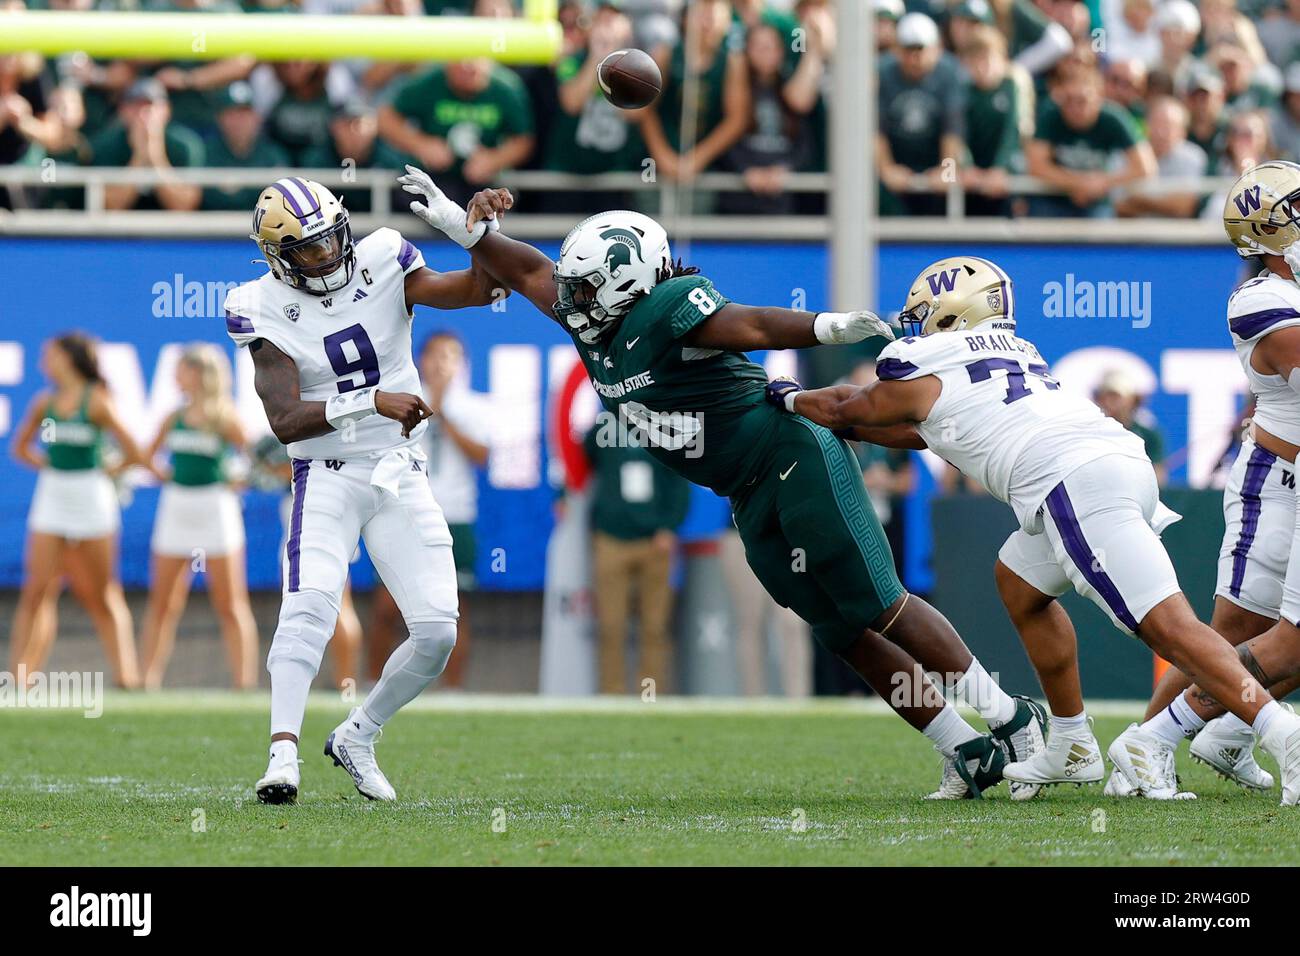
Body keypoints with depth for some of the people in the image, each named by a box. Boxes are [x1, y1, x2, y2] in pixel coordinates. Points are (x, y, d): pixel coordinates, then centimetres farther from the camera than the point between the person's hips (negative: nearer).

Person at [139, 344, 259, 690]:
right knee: (162, 601, 4)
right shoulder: (175, 418, 8)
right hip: (175, 508, 5)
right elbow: (148, 455, 18)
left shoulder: (224, 416, -6)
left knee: (230, 604, -1)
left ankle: (245, 681, 0)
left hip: (215, 507, -5)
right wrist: (163, 476, 4)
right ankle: (150, 678, 7)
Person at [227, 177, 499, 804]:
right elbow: (285, 421, -16)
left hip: (401, 477, 3)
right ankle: (283, 750, -32)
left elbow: (472, 290, -9)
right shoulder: (266, 310, -8)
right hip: (327, 476, -3)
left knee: (437, 631, -5)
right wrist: (371, 402, -26)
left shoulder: (380, 264, -2)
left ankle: (357, 738, 15)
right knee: (311, 600, -28)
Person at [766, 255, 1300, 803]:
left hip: (1076, 485, -8)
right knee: (1017, 579, 27)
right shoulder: (1013, 354, 33)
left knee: (1167, 625, -17)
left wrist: (790, 398, 52)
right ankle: (1072, 750, 28)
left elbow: (842, 410, 32)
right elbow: (929, 432, 49)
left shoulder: (922, 378, 11)